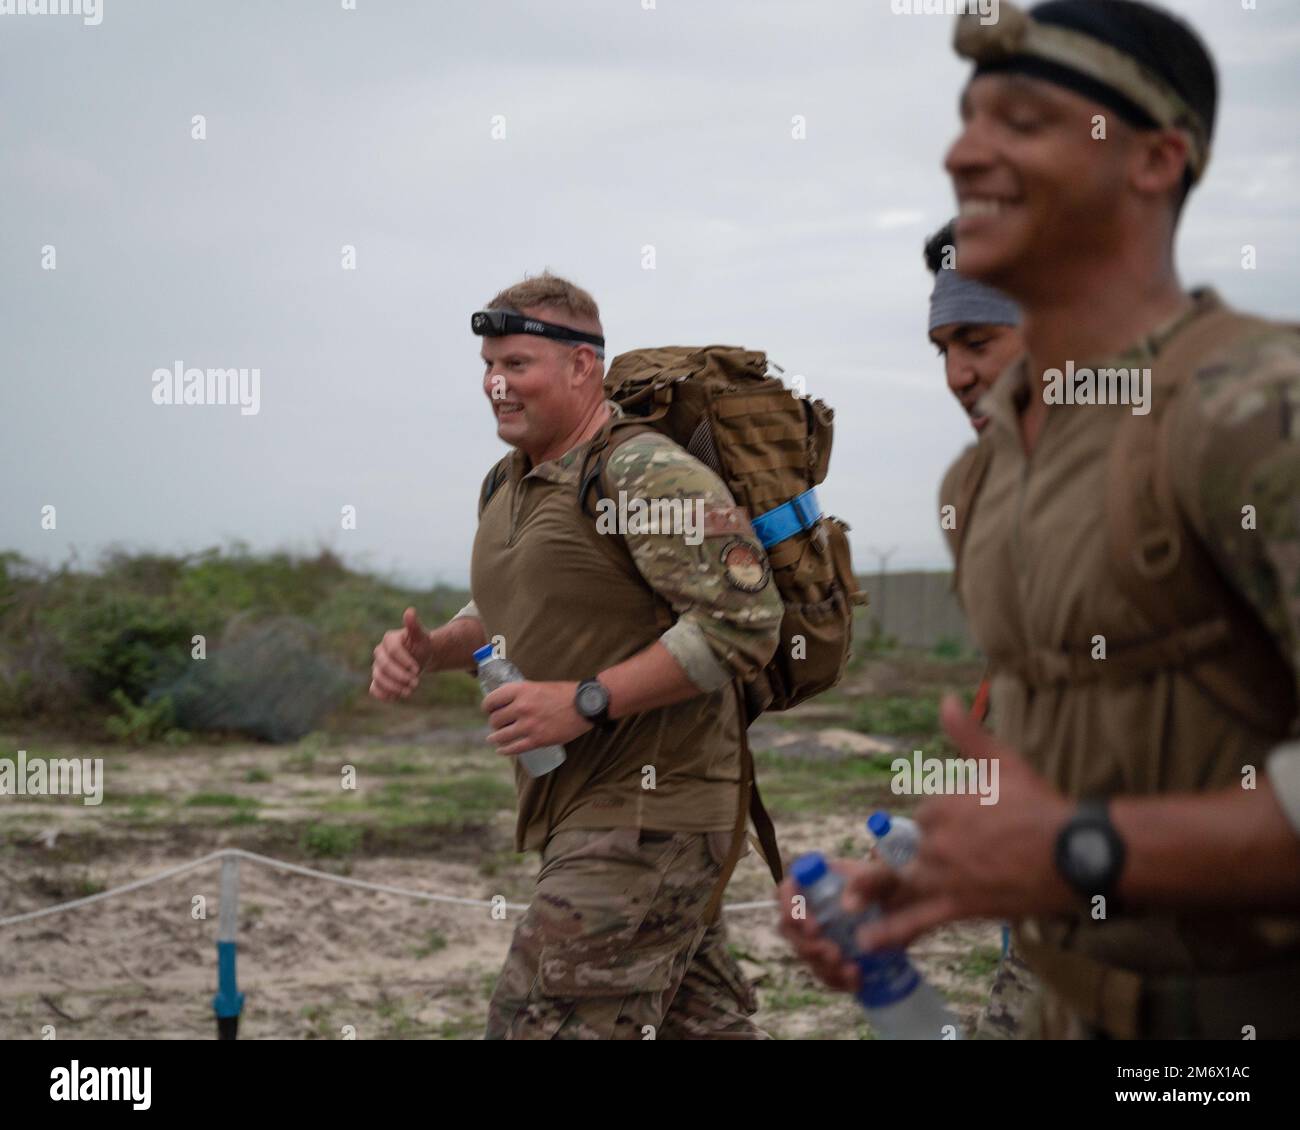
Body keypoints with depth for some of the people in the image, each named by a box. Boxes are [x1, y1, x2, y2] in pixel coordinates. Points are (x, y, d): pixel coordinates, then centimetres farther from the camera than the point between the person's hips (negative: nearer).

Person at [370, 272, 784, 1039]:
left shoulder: (647, 473, -16)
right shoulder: (507, 486, 14)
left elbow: (743, 622, -23)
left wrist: (587, 701, -24)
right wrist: (429, 649, 8)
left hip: (649, 810, -10)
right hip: (585, 808, 10)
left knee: (543, 1024, -13)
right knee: (702, 1018, 16)